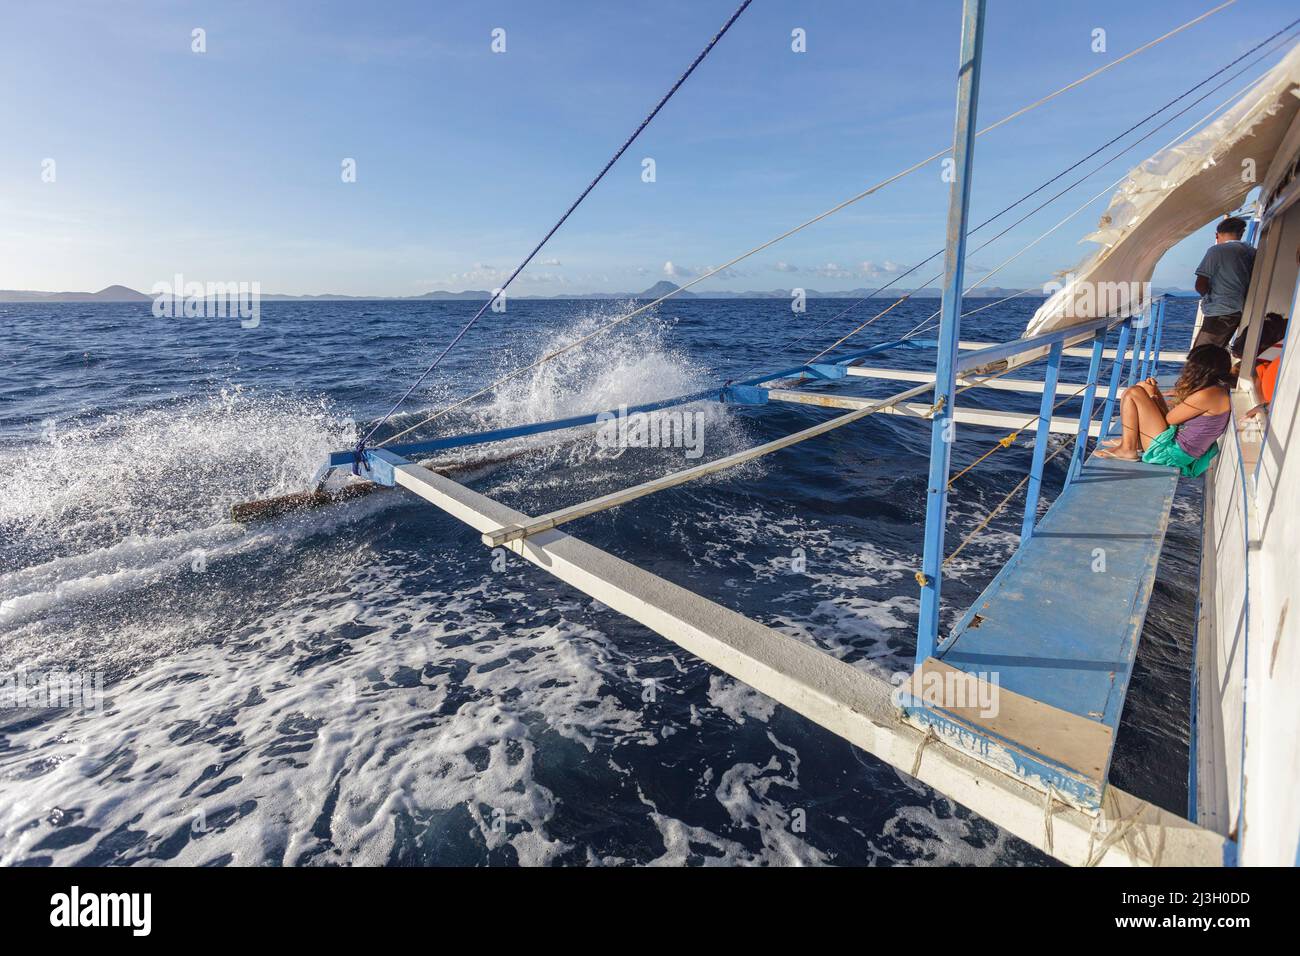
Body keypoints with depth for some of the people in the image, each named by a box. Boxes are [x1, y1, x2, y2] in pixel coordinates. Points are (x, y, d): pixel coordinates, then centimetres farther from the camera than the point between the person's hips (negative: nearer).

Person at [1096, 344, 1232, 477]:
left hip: (1175, 453, -10)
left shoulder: (1207, 395, -21)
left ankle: (1127, 449, -5)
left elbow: (1170, 419, -14)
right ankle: (1133, 440, 12)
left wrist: (1153, 395, 1)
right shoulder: (1218, 390, 10)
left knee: (1133, 394, -13)